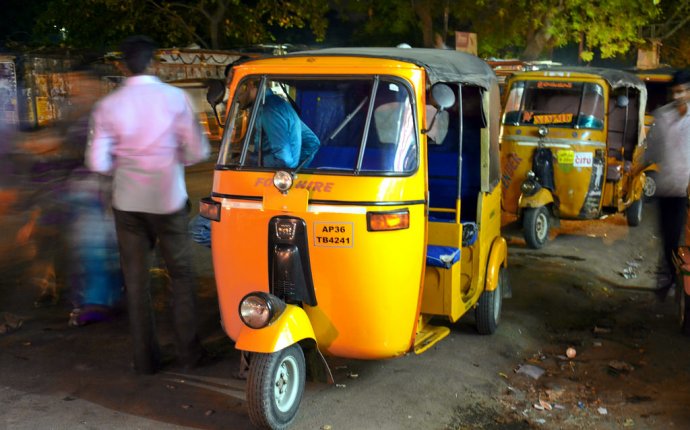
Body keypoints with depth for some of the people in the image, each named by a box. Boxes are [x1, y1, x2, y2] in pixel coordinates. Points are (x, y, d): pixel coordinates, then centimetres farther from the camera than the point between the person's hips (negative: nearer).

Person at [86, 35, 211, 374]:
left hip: (128, 202, 2)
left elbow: (97, 162, -5)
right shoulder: (174, 97, -8)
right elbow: (197, 151, -9)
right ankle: (188, 352, 15)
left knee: (136, 281, 10)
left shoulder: (108, 105, -4)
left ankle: (145, 358, 16)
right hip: (168, 200, -1)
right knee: (181, 276, 12)